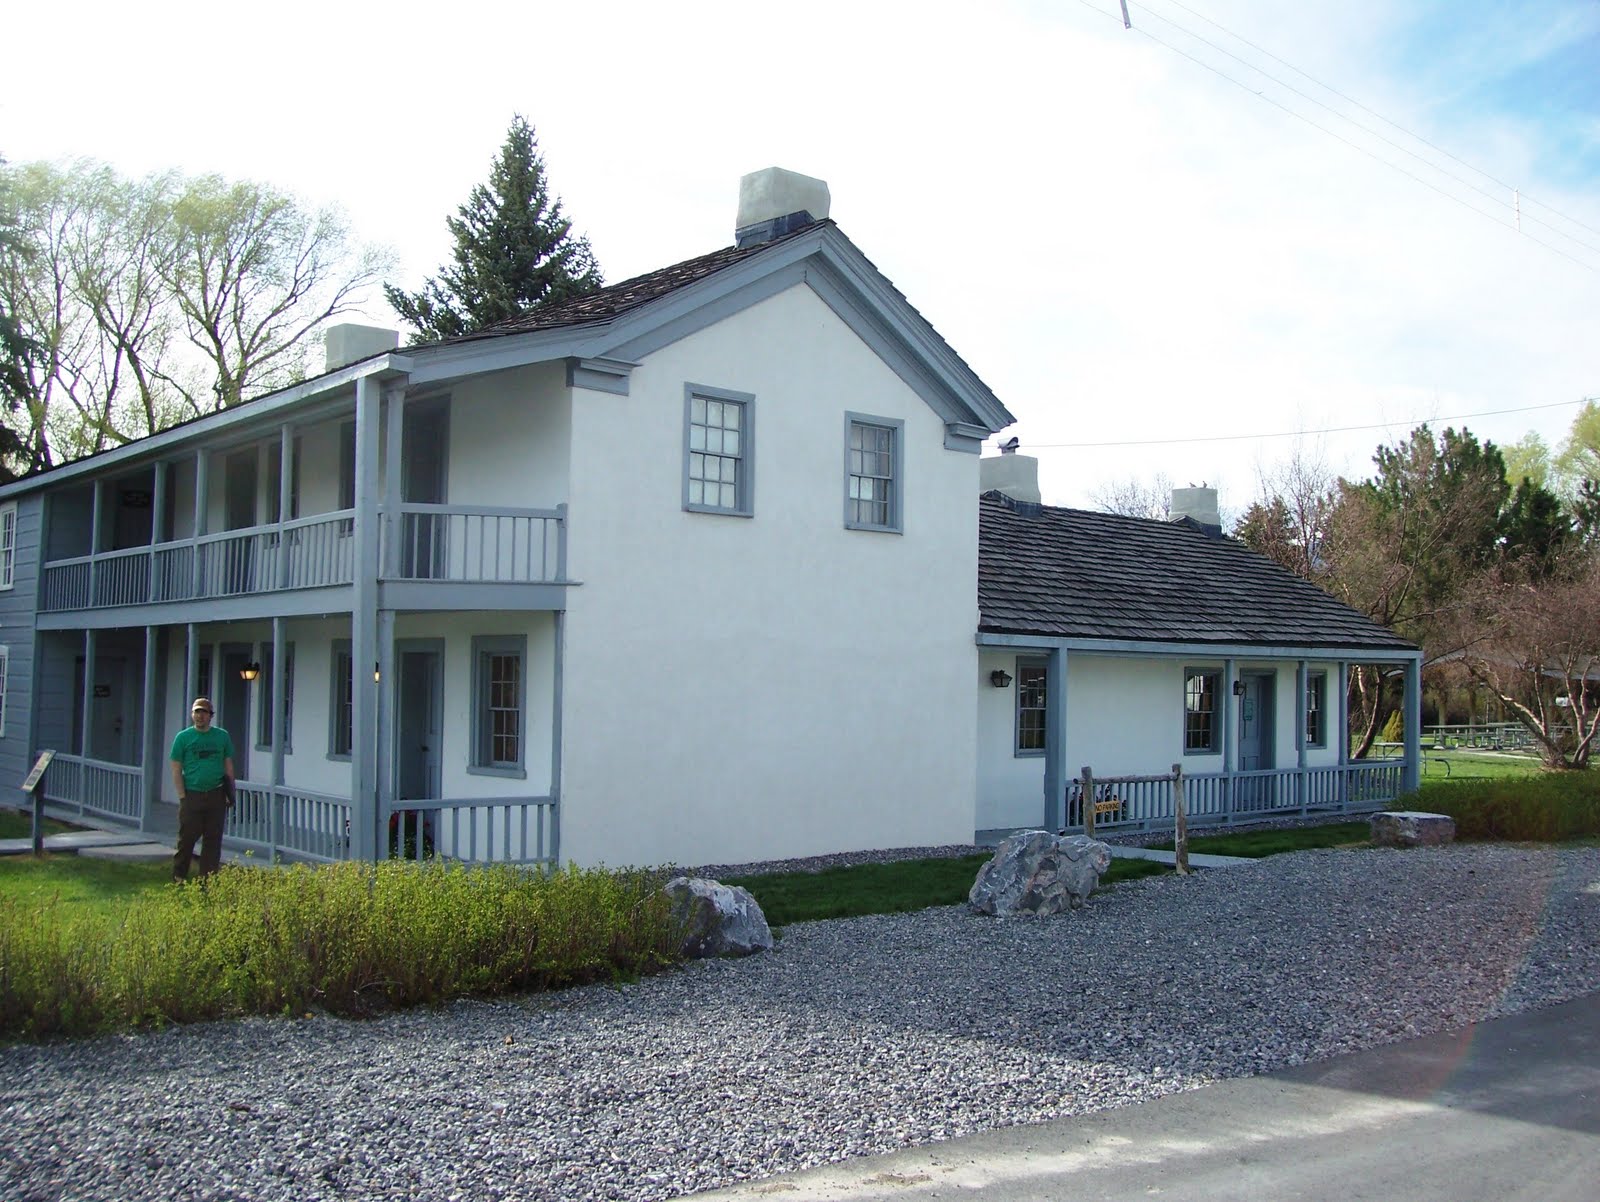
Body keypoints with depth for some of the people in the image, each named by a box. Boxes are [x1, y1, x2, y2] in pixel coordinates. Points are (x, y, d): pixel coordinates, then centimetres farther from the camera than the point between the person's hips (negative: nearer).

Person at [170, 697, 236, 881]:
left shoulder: (222, 736, 7)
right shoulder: (183, 737, 2)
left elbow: (228, 767, 11)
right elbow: (176, 770, 1)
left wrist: (229, 794, 4)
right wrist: (182, 797, -6)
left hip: (216, 796, 2)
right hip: (192, 795, -2)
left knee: (213, 840, 5)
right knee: (187, 838, 1)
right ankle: (179, 877, 13)